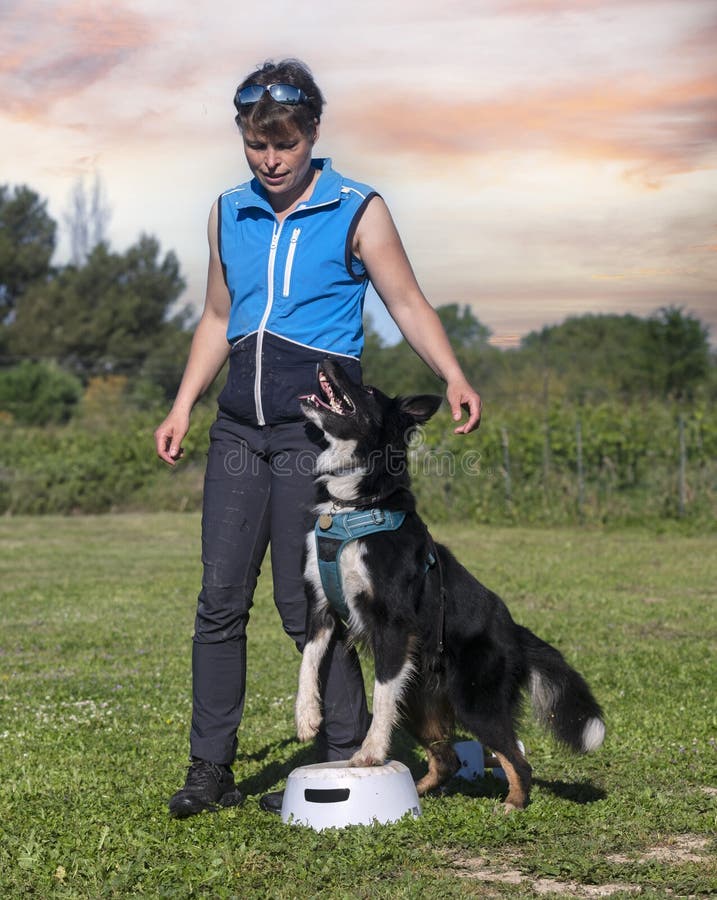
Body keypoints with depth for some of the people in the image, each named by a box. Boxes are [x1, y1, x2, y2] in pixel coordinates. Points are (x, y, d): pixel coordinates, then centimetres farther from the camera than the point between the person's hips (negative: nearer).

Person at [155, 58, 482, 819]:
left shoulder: (357, 212, 0)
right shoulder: (228, 214, 14)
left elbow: (407, 304, -2)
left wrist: (453, 379, -18)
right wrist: (183, 406, 14)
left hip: (316, 428, -5)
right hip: (239, 428, 5)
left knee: (304, 602, -6)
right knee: (220, 597, 1)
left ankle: (344, 762, 7)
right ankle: (210, 768, 8)